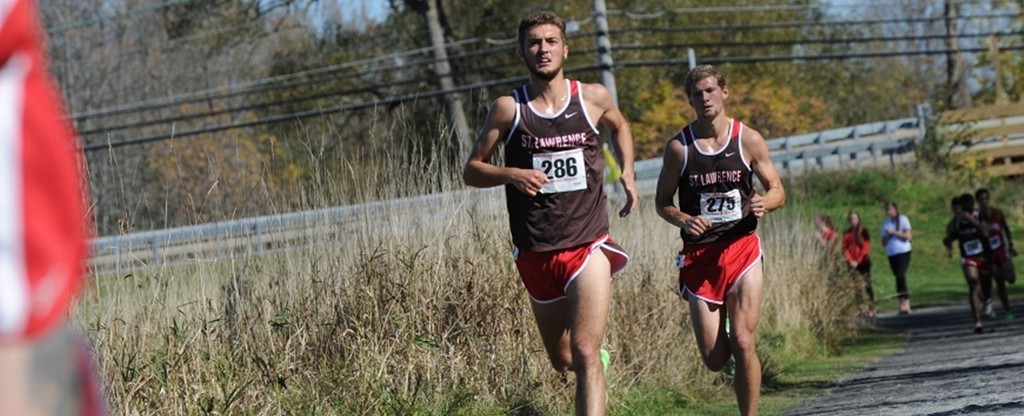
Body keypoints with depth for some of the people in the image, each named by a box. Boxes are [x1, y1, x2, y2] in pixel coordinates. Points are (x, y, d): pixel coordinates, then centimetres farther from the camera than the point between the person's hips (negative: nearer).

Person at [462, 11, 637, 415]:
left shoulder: (593, 97, 2)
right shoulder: (508, 108, -2)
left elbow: (620, 126, 26)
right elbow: (471, 170, 3)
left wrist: (627, 172, 10)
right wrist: (512, 175, -16)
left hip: (588, 245, -1)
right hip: (536, 255, 1)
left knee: (585, 355, -17)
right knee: (562, 361, 16)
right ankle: (596, 357, 51)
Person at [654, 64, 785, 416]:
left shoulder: (748, 140, 0)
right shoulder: (679, 147, -1)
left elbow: (778, 190, 7)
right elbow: (662, 202, 7)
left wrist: (764, 203, -16)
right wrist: (683, 220, -15)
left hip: (742, 248, 0)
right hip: (699, 254, 0)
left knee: (743, 343, -14)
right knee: (714, 359, 1)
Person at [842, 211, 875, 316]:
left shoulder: (863, 231, -1)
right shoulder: (847, 233, 11)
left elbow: (866, 247, -6)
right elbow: (845, 248, 7)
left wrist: (858, 261, -11)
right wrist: (850, 260, -8)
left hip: (863, 261, -4)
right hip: (852, 263, 4)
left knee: (866, 284, -5)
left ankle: (871, 308, -6)